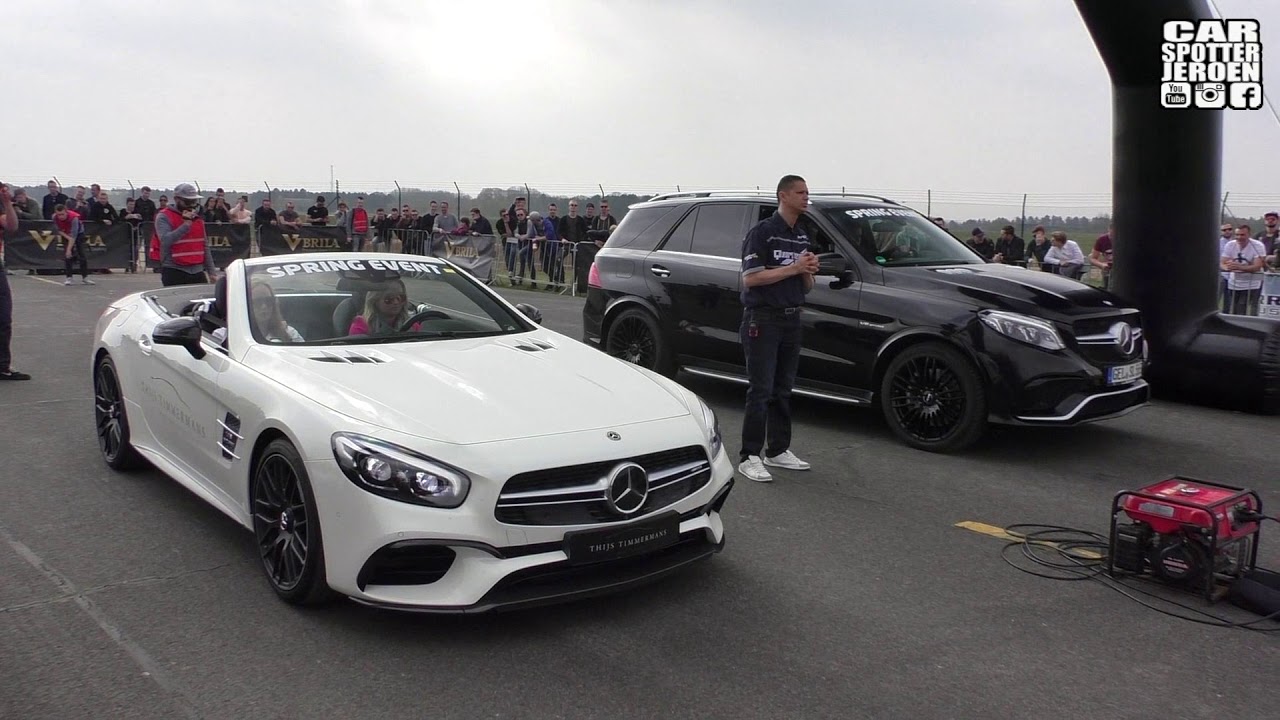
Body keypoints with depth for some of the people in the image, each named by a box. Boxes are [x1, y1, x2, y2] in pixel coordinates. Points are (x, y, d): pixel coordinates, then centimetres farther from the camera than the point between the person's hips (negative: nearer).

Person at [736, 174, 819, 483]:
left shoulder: (802, 237, 16)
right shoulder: (762, 232, -8)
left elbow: (807, 286, 20)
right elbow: (750, 277, -17)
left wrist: (809, 271, -3)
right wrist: (793, 268, -16)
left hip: (791, 319, 8)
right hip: (763, 319, -8)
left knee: (783, 389, 11)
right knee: (761, 390, -8)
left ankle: (778, 450, 20)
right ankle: (749, 457, -4)